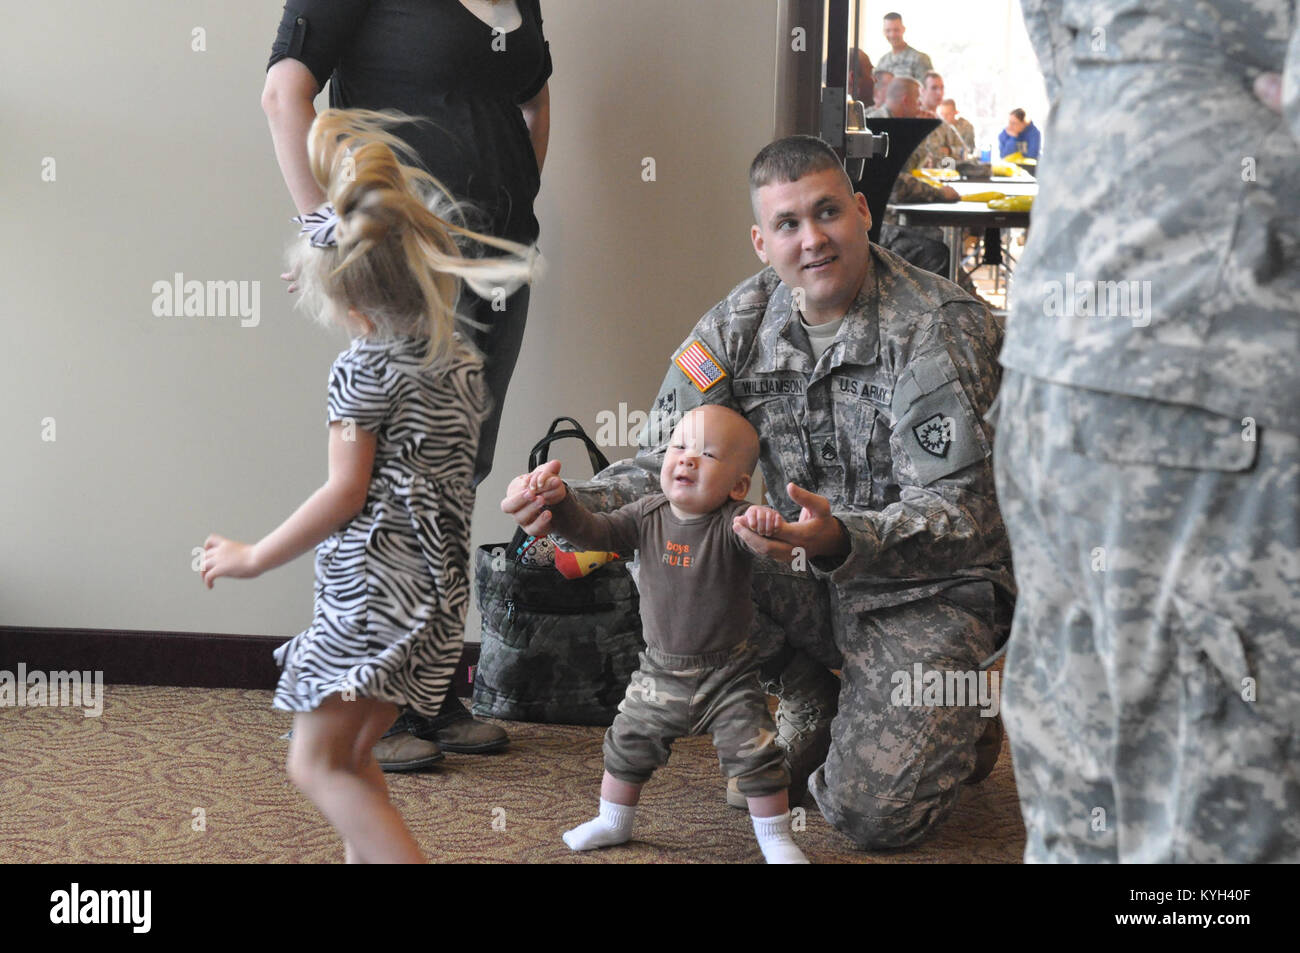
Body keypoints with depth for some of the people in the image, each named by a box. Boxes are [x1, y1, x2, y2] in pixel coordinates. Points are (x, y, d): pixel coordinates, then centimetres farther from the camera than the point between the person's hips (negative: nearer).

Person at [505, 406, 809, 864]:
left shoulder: (732, 522, -18)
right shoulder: (648, 516, -6)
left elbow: (753, 534, -38)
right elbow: (594, 531, -12)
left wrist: (763, 523, -63)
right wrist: (558, 503, -29)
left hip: (726, 673, -4)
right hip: (660, 671, 4)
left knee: (755, 753, -7)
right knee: (627, 744, 14)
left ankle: (776, 838, 12)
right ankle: (613, 821, 37)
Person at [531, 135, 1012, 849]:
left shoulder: (939, 328, -19)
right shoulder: (740, 325, -3)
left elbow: (958, 511, -25)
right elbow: (664, 462, -3)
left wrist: (841, 541, -46)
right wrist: (573, 505, -26)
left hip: (926, 588, -5)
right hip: (812, 576, 5)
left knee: (870, 813, -22)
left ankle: (959, 727, 16)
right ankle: (811, 709, 4)